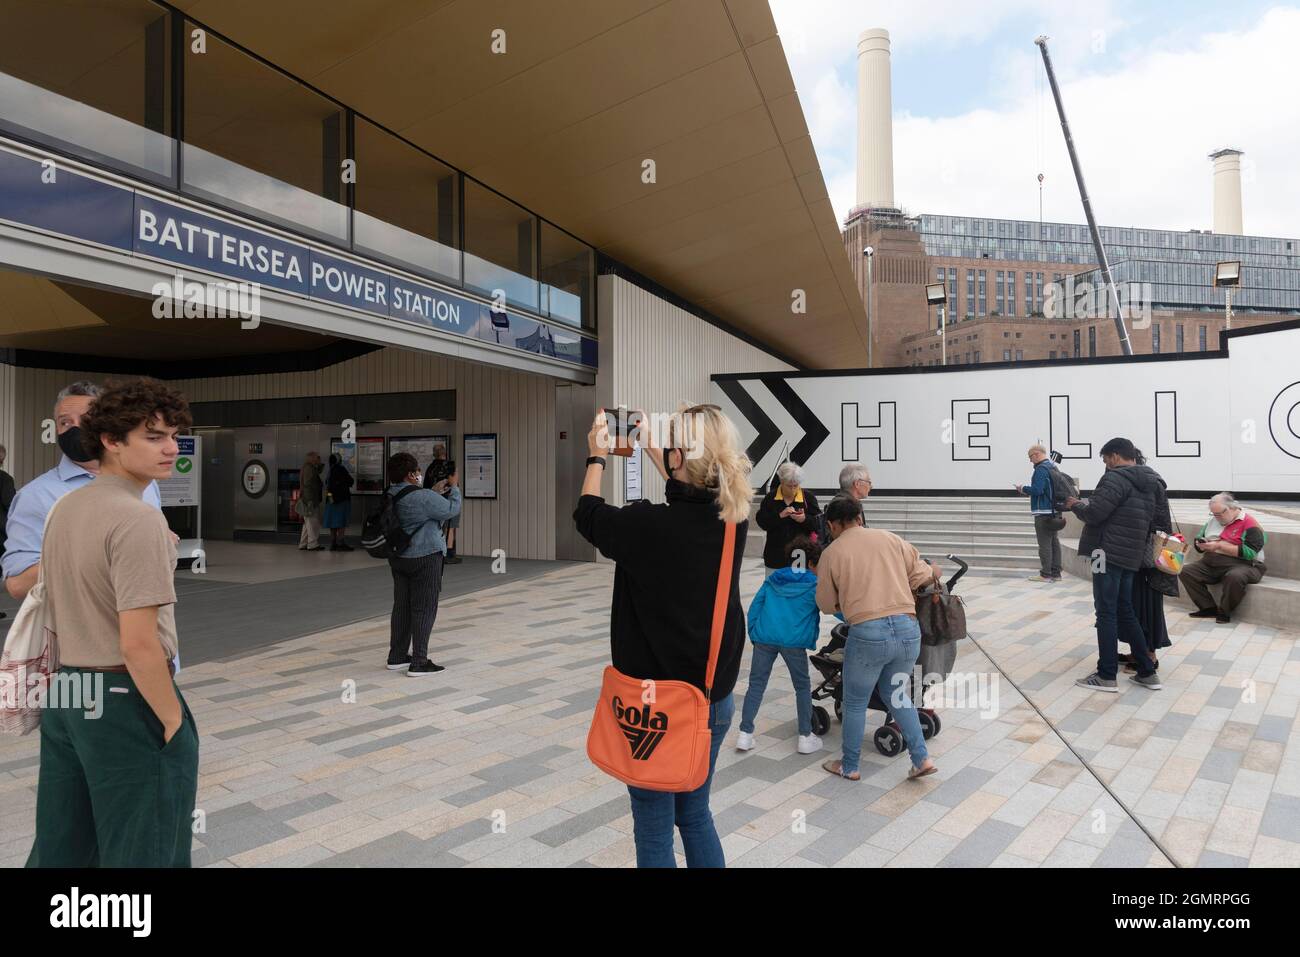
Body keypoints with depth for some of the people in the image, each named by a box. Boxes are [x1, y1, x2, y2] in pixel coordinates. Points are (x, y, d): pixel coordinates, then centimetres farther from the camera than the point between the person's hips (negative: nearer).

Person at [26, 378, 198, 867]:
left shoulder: (64, 508, 7)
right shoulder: (139, 519, -21)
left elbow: (58, 613, 15)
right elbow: (138, 644, -24)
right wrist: (174, 719, -15)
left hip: (64, 696, 9)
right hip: (125, 701, -8)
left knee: (58, 847, 22)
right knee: (142, 853, 7)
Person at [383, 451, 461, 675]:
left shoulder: (390, 496, 5)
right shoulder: (424, 497, -22)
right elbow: (451, 510, -11)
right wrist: (454, 487, 2)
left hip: (398, 557, 9)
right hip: (425, 558, -8)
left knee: (402, 606, 14)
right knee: (424, 608, -2)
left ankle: (397, 657, 22)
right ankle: (419, 663, 0)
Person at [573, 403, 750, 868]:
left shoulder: (646, 525, -24)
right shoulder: (734, 519, -8)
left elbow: (588, 515, -2)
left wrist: (597, 456, 14)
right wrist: (651, 449, 26)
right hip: (715, 698, 6)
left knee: (654, 831, 12)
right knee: (696, 815, 24)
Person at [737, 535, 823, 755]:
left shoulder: (772, 580, 17)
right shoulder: (815, 585, 6)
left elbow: (754, 607, 14)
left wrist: (754, 634, 18)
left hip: (764, 637, 3)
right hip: (793, 640, -3)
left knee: (756, 684, 11)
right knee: (802, 687, 14)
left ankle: (745, 734, 10)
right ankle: (805, 737, 18)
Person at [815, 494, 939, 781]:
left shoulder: (832, 552, 2)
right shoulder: (890, 538, 9)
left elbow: (826, 604, 10)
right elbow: (919, 575, 12)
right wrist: (932, 571, 35)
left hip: (868, 633, -4)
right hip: (908, 630, 4)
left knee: (855, 703, 16)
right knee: (896, 693, 27)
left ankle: (849, 766, 30)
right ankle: (921, 758, 23)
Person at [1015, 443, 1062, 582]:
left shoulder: (1041, 469, -16)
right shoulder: (1053, 466, 14)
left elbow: (1037, 489, -25)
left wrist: (1023, 489, -8)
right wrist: (1028, 491, 14)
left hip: (1043, 512, -9)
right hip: (1054, 511, 9)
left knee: (1044, 543, -5)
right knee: (1054, 542, 12)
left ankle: (1046, 574, -2)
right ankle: (1055, 573, 17)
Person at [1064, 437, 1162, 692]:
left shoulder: (1116, 478, -13)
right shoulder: (1148, 483, 16)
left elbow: (1094, 514, -18)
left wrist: (1075, 505, 2)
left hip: (1109, 554, -9)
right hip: (1131, 556, 9)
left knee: (1106, 614, -3)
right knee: (1125, 613, 16)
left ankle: (1106, 676, 2)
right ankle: (1147, 672, 20)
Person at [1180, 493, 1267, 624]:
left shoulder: (1249, 523, -8)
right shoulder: (1213, 521, 13)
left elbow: (1249, 552, -19)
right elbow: (1198, 539, 22)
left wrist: (1219, 546, -19)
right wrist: (1201, 545, -3)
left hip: (1242, 564, -7)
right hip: (1210, 563, 7)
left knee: (1235, 577, -39)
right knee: (1185, 571, -14)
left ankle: (1224, 612, -15)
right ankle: (1208, 608, -10)